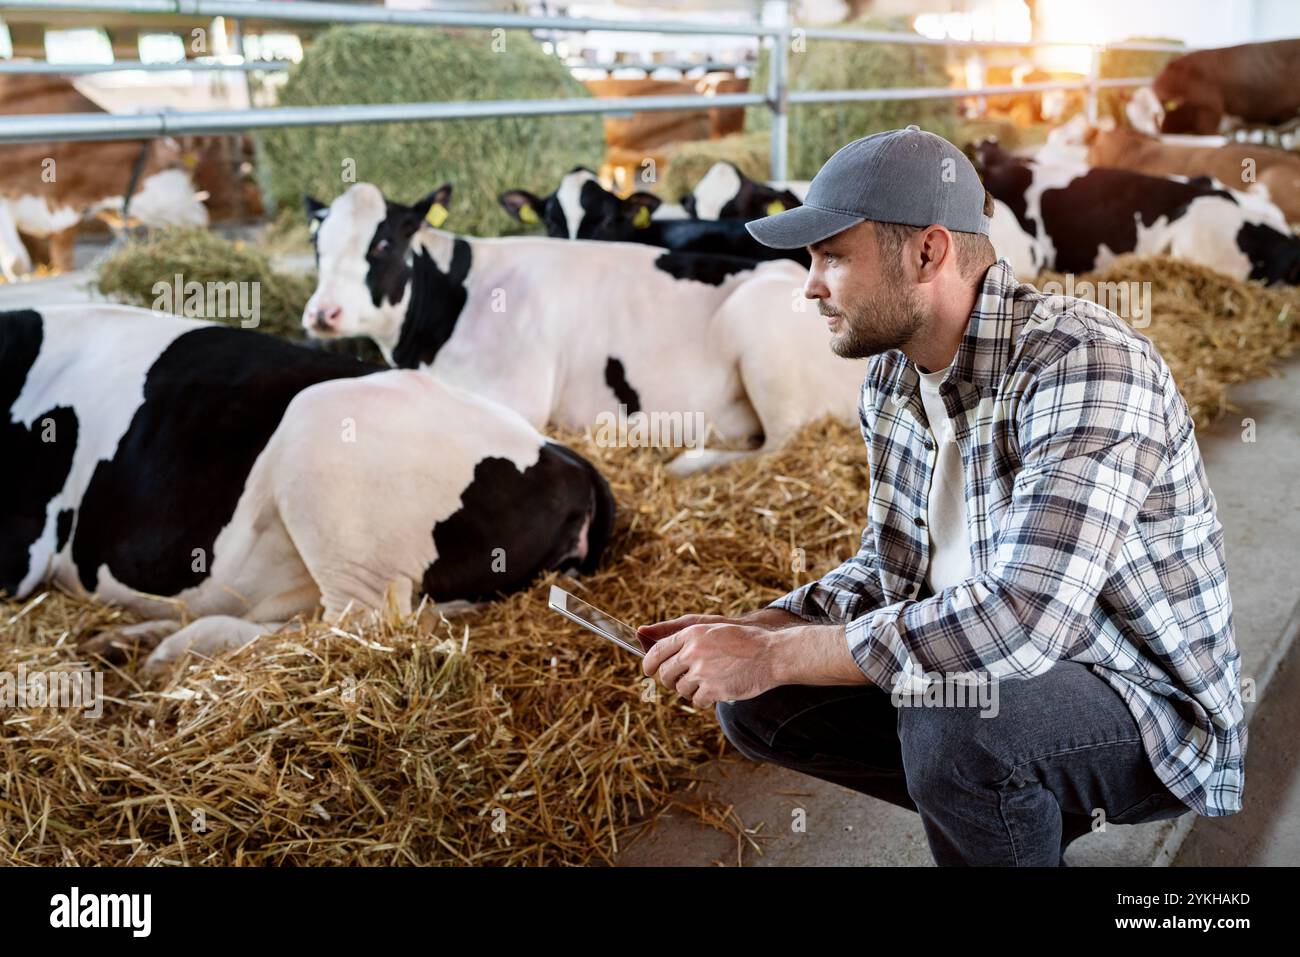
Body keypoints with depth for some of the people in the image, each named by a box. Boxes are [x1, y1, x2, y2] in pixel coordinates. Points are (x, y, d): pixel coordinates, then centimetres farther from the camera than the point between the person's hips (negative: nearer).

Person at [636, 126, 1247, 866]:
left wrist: (776, 656, -31)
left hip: (1151, 711, -7)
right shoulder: (894, 374, -2)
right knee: (759, 706, 2)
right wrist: (750, 634, -9)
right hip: (1001, 670, 8)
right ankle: (1015, 812, 14)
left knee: (949, 717, -36)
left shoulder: (1088, 366, -28)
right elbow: (889, 569, 8)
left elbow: (1021, 618, -38)